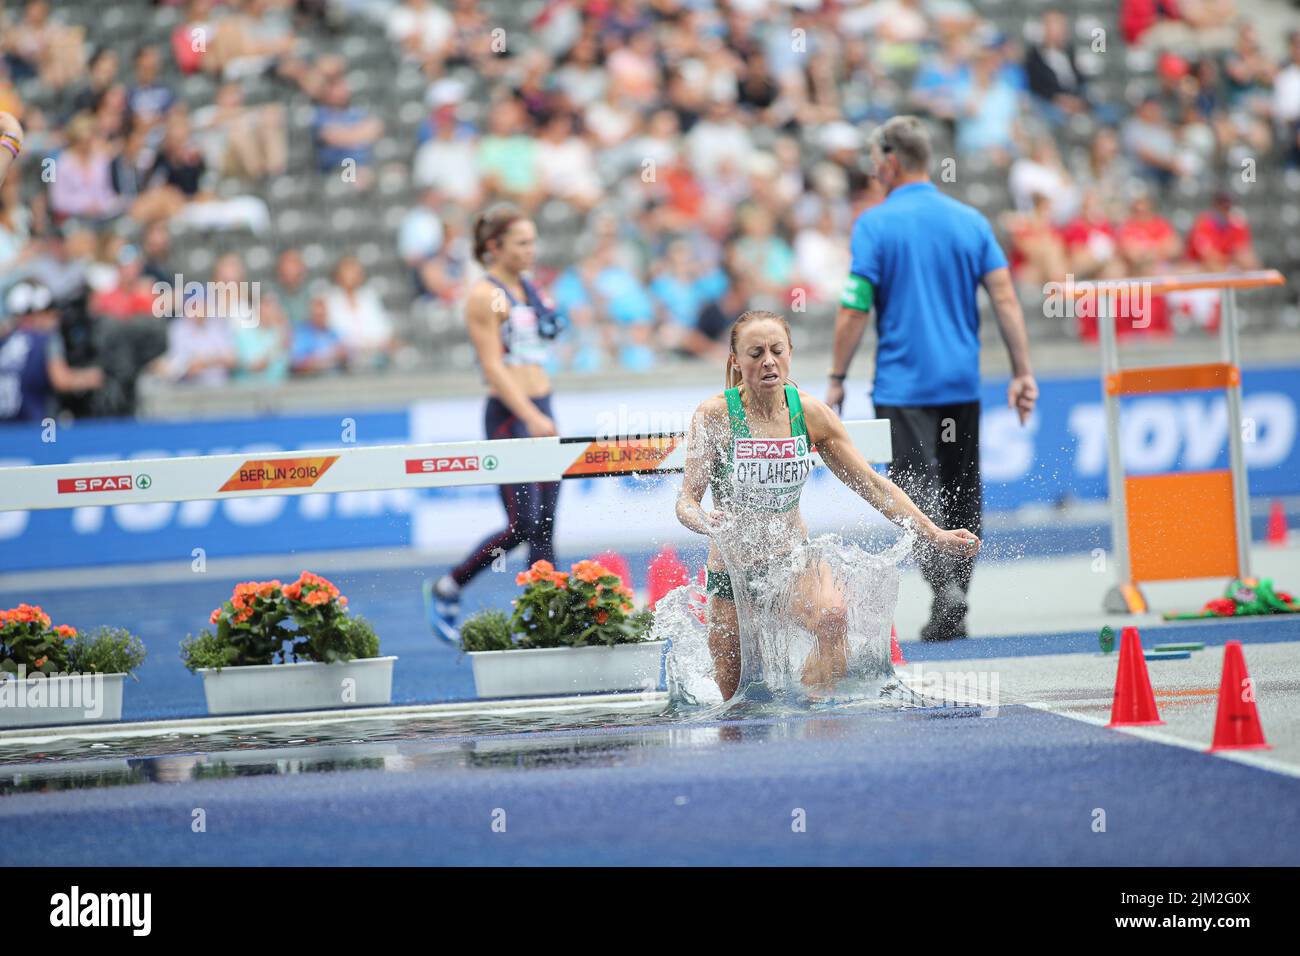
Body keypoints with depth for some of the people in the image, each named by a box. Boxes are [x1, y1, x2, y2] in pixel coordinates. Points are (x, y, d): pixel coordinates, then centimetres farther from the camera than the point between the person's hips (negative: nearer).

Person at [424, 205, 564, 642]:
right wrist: (531, 417, -24)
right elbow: (493, 365, -16)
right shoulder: (485, 295, -9)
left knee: (545, 527, 3)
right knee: (523, 523, -11)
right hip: (508, 414, -8)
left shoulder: (529, 287, 16)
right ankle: (446, 589, 3)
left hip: (541, 412, 8)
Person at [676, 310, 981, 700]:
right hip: (732, 568, -2)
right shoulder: (715, 415, -15)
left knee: (832, 617, -32)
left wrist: (933, 534, -8)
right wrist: (706, 522, -41)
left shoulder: (810, 413, -6)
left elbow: (871, 484, -1)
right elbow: (686, 499, -17)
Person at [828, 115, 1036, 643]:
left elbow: (855, 309, -9)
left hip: (903, 386, -4)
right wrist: (1022, 372, 3)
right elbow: (1005, 297, 0)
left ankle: (945, 585, -27)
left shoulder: (875, 224, -6)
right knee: (961, 496, 12)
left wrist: (837, 379, -1)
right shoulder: (970, 221, 6)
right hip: (962, 383, 4)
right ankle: (954, 614, 16)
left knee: (919, 492, -7)